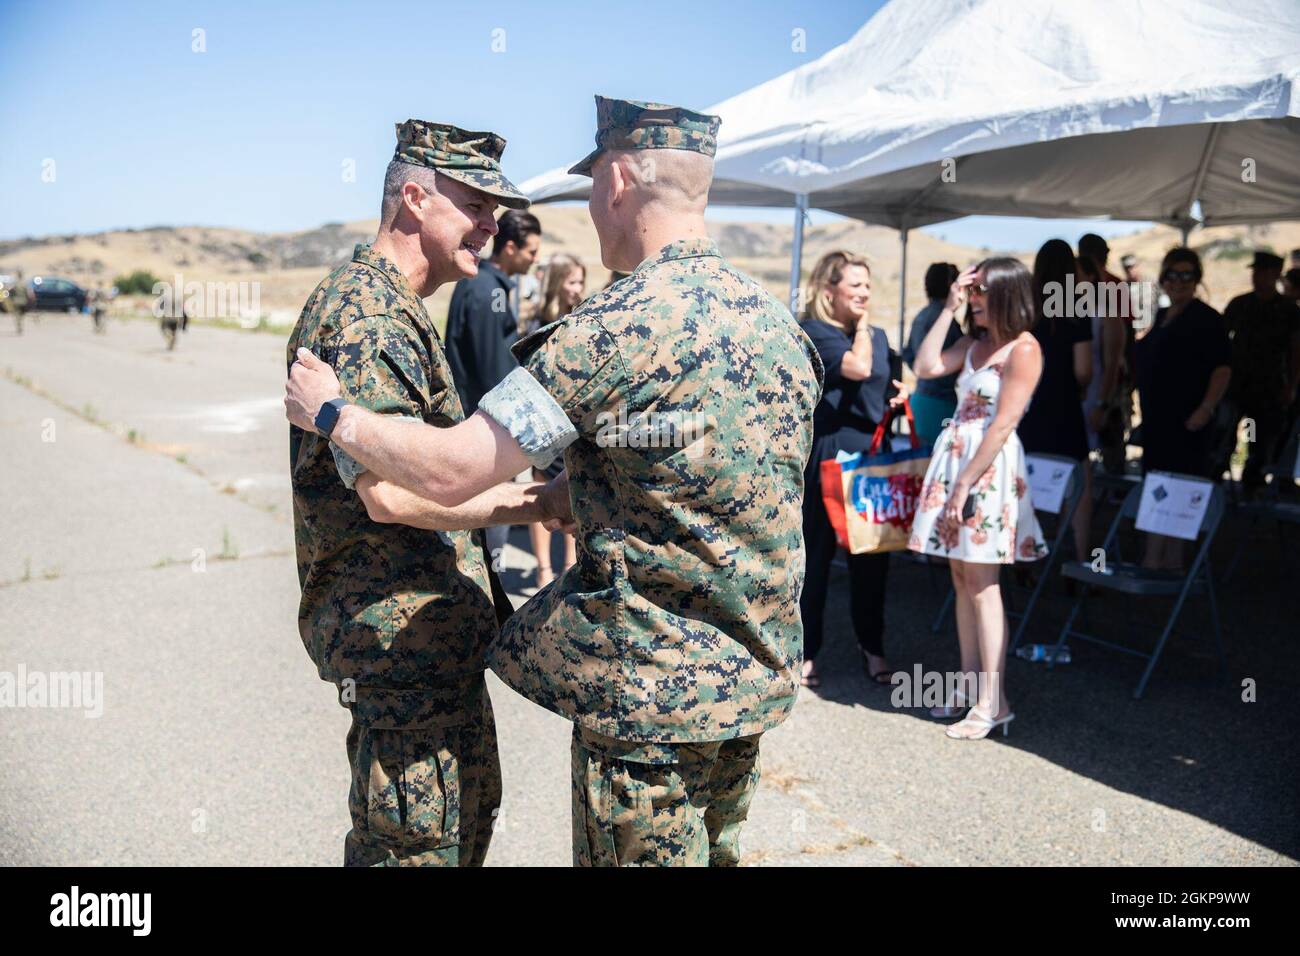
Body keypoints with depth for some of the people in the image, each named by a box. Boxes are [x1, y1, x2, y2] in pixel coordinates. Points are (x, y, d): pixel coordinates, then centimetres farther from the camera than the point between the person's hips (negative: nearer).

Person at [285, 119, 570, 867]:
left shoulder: (399, 313, 17)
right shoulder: (361, 314, -18)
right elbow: (392, 491, -27)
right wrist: (539, 501, -20)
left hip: (431, 629, 11)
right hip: (403, 631, -11)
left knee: (471, 807, 21)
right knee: (425, 839, -1)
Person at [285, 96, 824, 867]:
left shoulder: (619, 325, -21)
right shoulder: (777, 318, 4)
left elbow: (448, 472, -19)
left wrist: (330, 412, -2)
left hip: (652, 687, -7)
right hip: (761, 674, 8)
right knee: (716, 850, 23)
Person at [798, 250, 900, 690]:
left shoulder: (877, 335, 14)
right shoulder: (814, 332, -7)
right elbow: (857, 367, -21)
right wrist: (861, 325, -5)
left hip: (873, 451, 6)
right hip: (827, 454, -6)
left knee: (872, 556, 11)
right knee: (816, 554, 2)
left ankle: (871, 646, 25)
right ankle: (804, 652, 15)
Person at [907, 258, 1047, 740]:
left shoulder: (1023, 348, -10)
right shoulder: (975, 342, 14)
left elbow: (1003, 425, -15)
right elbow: (926, 366, 5)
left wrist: (964, 483, -16)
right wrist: (948, 308, 5)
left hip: (988, 466, -8)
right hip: (954, 454, 8)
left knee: (981, 582, -7)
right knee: (962, 578, 10)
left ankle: (993, 701, -1)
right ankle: (970, 685, 18)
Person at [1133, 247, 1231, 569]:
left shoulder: (1206, 319, -7)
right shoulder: (1162, 317, 16)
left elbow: (1223, 368, -13)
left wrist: (1206, 409, -23)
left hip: (1186, 419, -8)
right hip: (1157, 416, 8)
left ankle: (1154, 560, -7)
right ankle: (1172, 558, 21)